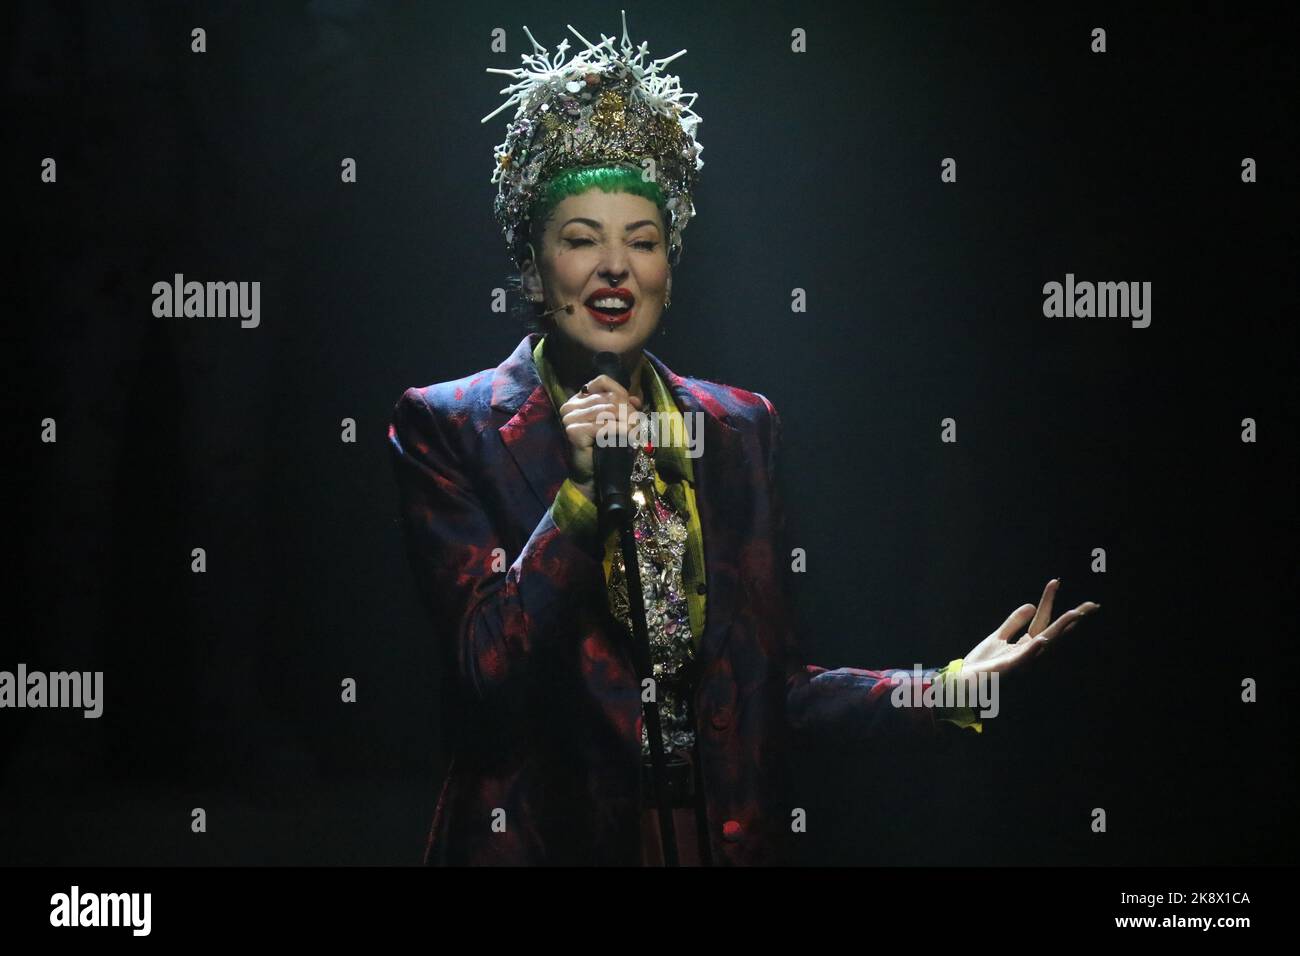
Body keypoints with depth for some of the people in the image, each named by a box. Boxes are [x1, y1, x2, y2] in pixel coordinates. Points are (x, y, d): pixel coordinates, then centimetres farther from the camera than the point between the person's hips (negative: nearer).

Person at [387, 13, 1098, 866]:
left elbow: (774, 688, 3)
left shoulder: (739, 429, 4)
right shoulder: (448, 429, -6)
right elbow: (484, 672, -14)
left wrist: (950, 687, -9)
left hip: (719, 828, 3)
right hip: (544, 833, -3)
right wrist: (580, 490, -23)